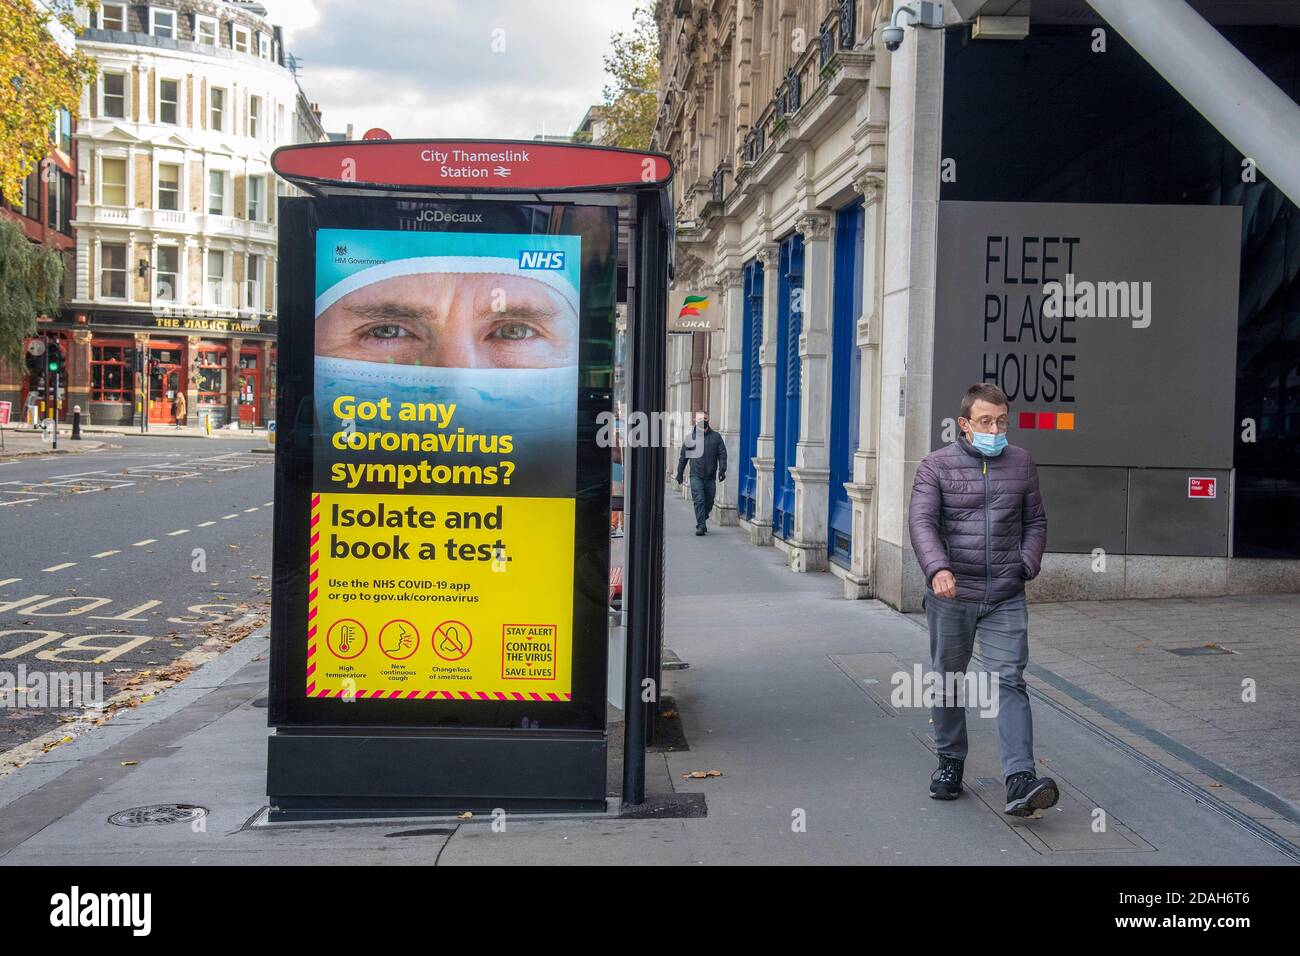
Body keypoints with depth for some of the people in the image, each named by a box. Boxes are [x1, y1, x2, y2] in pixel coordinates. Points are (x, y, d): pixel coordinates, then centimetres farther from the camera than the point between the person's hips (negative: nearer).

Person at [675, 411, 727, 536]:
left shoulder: (716, 437, 7)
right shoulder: (690, 437, 6)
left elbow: (722, 455, 5)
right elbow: (683, 456, 12)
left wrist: (722, 470, -8)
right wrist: (680, 473, 12)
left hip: (710, 477, 1)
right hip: (696, 476, -1)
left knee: (709, 502, 7)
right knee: (699, 500, -11)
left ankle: (702, 522, 28)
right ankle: (701, 526, -10)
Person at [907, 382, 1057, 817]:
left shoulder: (1022, 464, 9)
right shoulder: (936, 466, -2)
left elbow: (1035, 521, 18)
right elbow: (922, 522, -13)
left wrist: (1027, 565, 1)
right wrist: (937, 569, -30)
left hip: (1005, 600, 1)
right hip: (950, 597, -1)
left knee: (1010, 682, -10)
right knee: (948, 680, 12)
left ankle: (1020, 781, -16)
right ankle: (950, 761, 29)